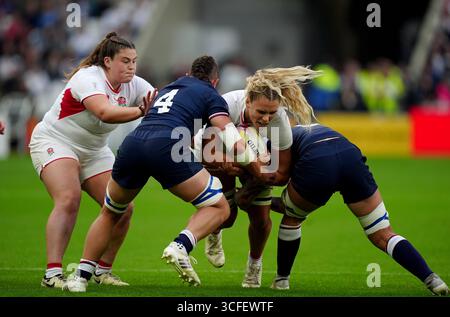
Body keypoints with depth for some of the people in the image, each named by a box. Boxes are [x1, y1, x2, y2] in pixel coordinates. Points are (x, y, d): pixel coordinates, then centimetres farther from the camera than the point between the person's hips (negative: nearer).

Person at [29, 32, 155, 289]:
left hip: (94, 152, 7)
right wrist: (141, 111, -51)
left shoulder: (134, 85, -5)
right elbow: (106, 113, -43)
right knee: (69, 200, -29)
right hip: (54, 142, -7)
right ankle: (53, 274, -30)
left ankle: (103, 271, 11)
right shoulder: (88, 79, -26)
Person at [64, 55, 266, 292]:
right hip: (166, 147, -6)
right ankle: (180, 246, -18)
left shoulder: (170, 89, 38)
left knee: (110, 214, 28)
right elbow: (234, 143, 6)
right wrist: (258, 173, 19)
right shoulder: (211, 96, 19)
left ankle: (81, 276, 19)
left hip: (133, 142, 6)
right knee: (219, 207, 8)